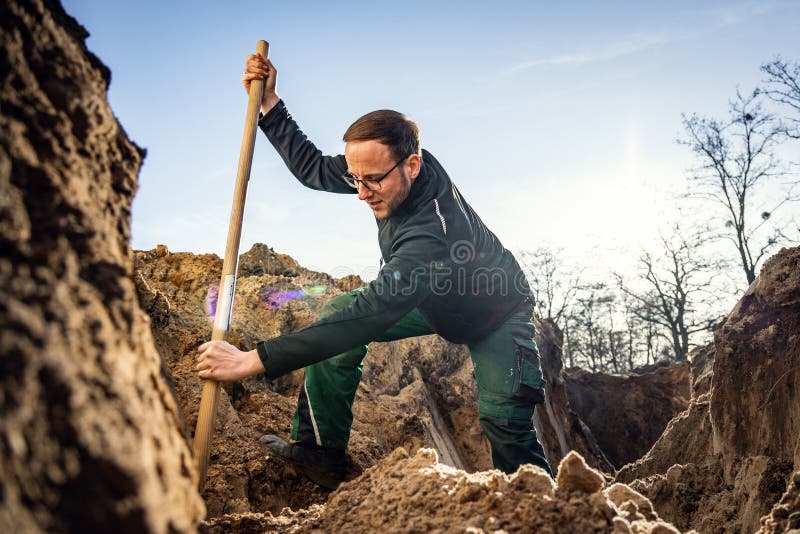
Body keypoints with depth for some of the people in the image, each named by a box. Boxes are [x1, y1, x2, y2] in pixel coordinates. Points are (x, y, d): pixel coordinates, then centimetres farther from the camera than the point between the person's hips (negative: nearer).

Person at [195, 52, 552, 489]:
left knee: (505, 421, -24)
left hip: (497, 314, -6)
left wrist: (253, 361, -49)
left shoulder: (433, 232, -44)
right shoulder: (392, 167, -21)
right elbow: (313, 168, -6)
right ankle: (320, 453, -2)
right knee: (335, 314, -8)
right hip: (433, 299, 7)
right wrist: (269, 104, -15)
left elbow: (368, 317, -48)